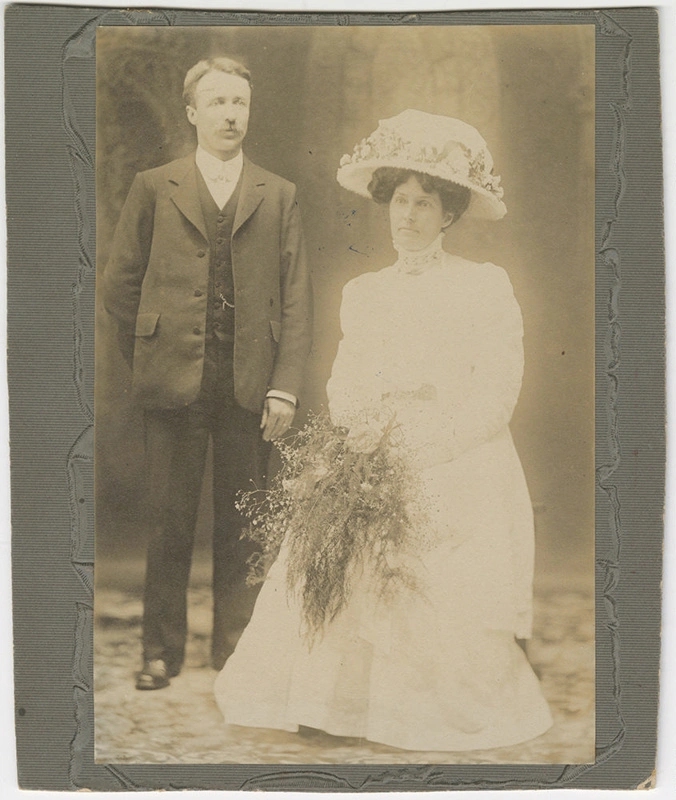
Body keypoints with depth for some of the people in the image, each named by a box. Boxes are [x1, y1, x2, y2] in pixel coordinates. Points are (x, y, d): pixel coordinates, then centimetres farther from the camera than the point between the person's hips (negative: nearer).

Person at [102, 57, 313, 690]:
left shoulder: (278, 196, 10)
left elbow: (297, 299, 5)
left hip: (251, 386, 1)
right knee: (169, 522, 4)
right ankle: (162, 652, 18)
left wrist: (286, 385, -4)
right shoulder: (153, 188, 8)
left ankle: (233, 651, 20)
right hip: (175, 383, -1)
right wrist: (150, 357, 5)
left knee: (241, 526, 7)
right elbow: (120, 284, 9)